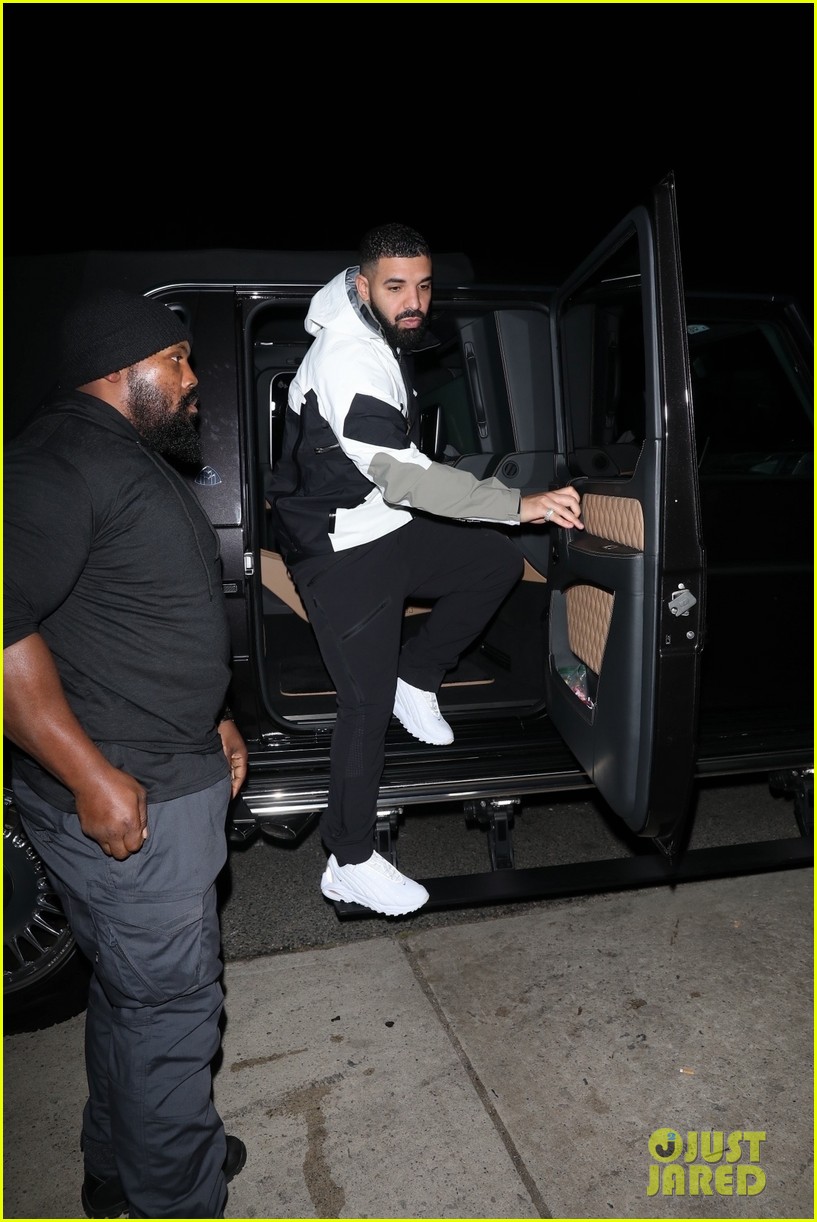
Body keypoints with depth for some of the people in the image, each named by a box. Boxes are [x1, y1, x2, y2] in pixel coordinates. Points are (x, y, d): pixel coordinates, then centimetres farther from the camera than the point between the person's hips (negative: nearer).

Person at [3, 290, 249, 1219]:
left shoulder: (130, 460, 17)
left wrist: (211, 719, 20)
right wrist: (94, 777, -25)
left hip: (167, 773, 10)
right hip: (121, 794, -10)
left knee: (131, 989, 23)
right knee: (172, 1001, 4)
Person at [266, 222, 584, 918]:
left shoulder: (376, 334, 4)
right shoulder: (350, 362, -26)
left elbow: (344, 283, 31)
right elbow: (404, 477, -36)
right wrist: (523, 505, -40)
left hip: (389, 528, 9)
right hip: (344, 554, -9)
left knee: (498, 562, 2)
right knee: (368, 703, -6)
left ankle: (415, 678, 14)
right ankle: (350, 865, 10)